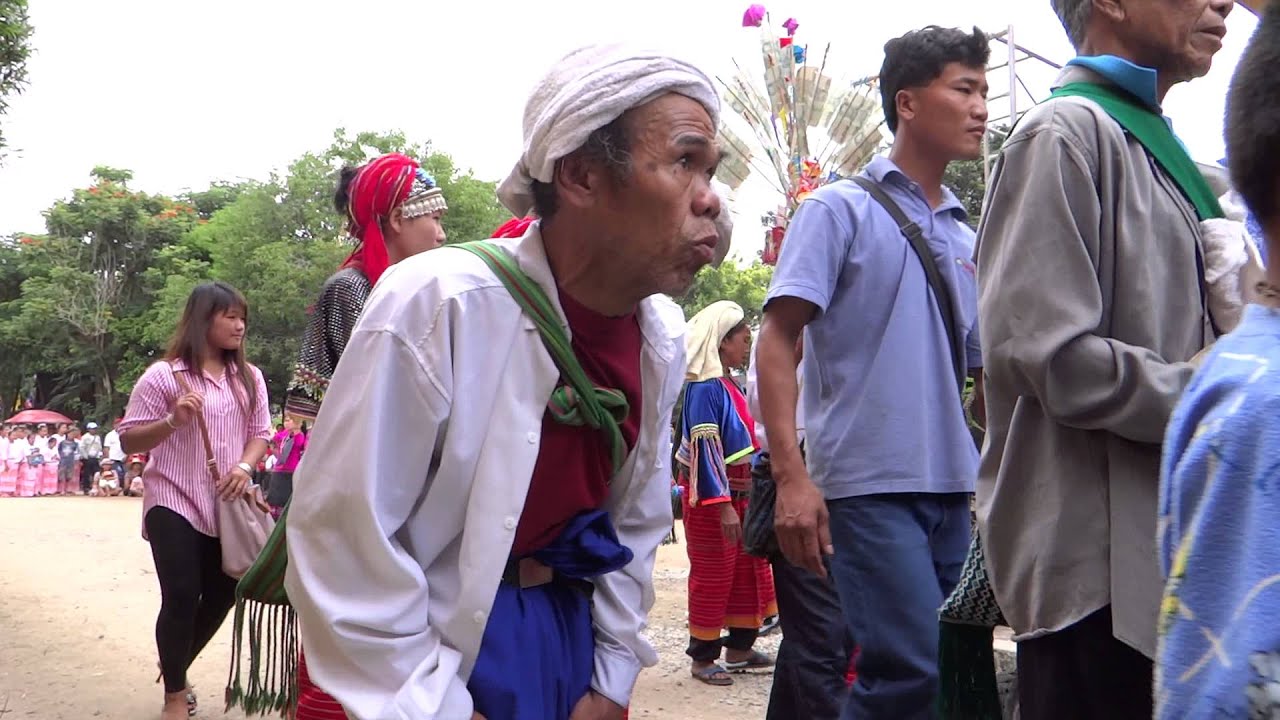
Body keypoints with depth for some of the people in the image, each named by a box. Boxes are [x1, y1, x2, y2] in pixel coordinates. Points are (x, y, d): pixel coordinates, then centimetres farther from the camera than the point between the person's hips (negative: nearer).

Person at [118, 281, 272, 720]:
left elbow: (260, 432, 10)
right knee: (181, 596, -8)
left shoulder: (249, 377, 6)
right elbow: (129, 441, -7)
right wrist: (173, 420, -24)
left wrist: (244, 468, -11)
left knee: (222, 594, 11)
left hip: (228, 505, 5)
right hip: (175, 503, -5)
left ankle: (175, 672, 37)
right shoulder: (163, 375, -8)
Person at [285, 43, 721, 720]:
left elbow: (636, 525, 8)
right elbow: (341, 537, -23)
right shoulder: (437, 306, -24)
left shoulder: (663, 339, -5)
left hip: (568, 633, 6)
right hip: (416, 649, -6)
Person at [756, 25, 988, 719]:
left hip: (954, 489, 7)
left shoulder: (966, 240, 16)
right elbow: (777, 336, -8)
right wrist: (791, 476, -18)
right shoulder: (841, 209, -1)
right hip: (870, 483, -7)